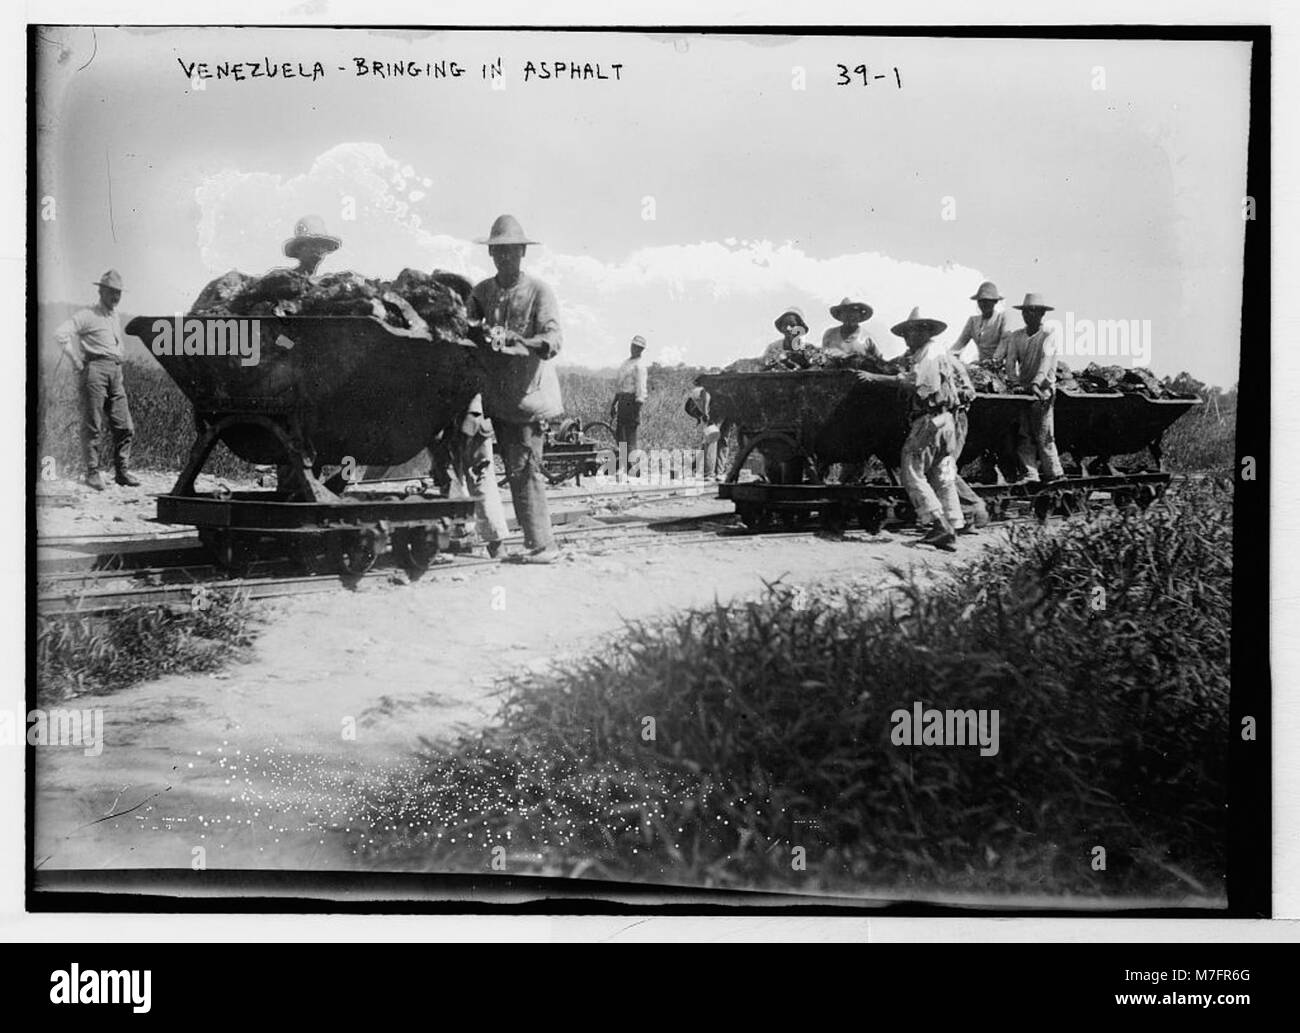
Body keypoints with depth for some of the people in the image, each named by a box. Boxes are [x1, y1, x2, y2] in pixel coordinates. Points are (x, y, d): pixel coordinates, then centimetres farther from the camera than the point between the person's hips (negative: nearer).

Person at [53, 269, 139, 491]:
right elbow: (61, 333, -15)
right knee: (92, 424, -4)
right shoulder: (87, 316, -4)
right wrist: (77, 362, -13)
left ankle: (121, 471, 9)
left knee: (125, 426, 2)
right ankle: (92, 472, 0)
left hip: (116, 372, 7)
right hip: (95, 370, -7)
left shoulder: (116, 315, 20)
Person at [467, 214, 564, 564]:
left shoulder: (539, 292, -4)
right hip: (497, 396, 6)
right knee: (514, 470, 9)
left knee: (524, 470, -11)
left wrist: (518, 341, -34)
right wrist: (481, 334, -21)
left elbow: (554, 338, -15)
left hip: (528, 393, -6)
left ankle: (542, 545, -8)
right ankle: (535, 540, 16)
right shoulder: (483, 291, 11)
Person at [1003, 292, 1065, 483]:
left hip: (1043, 390, -4)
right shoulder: (1016, 336, 11)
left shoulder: (1049, 334, 0)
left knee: (1043, 436, -6)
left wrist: (1036, 383, -28)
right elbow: (1010, 361, 3)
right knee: (1023, 436, -4)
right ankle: (1030, 475, -5)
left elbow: (1046, 359, -14)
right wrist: (1015, 382, -15)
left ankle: (1054, 474, 4)